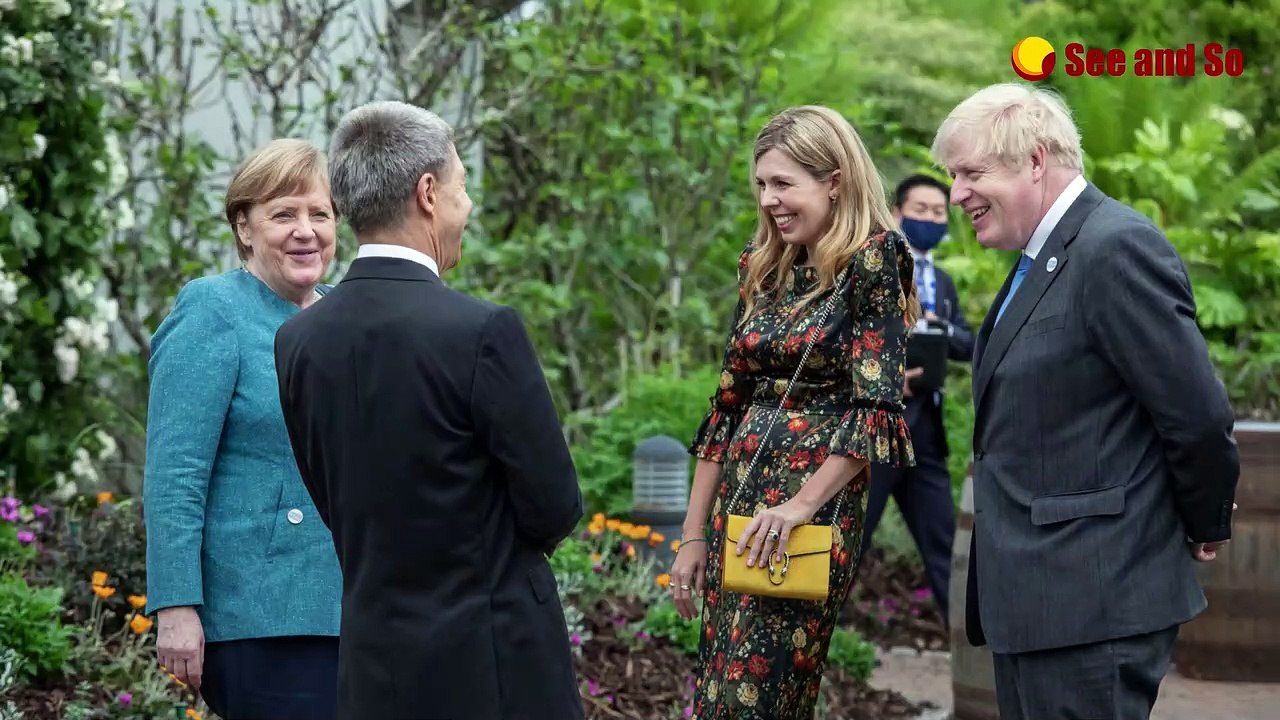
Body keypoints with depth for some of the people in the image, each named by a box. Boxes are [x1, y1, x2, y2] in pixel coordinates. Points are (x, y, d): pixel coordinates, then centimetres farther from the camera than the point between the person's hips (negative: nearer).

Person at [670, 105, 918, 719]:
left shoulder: (872, 261, -8)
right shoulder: (763, 268, 12)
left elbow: (877, 406, -15)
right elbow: (728, 404, 14)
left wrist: (802, 503, -21)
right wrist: (694, 532, 12)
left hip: (816, 506, -7)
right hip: (738, 501, 7)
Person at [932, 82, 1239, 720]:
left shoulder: (1117, 247, -15)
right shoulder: (1041, 258, 17)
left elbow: (1198, 412, -16)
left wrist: (1206, 525, -4)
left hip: (1092, 600, -10)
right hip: (1030, 597, 10)